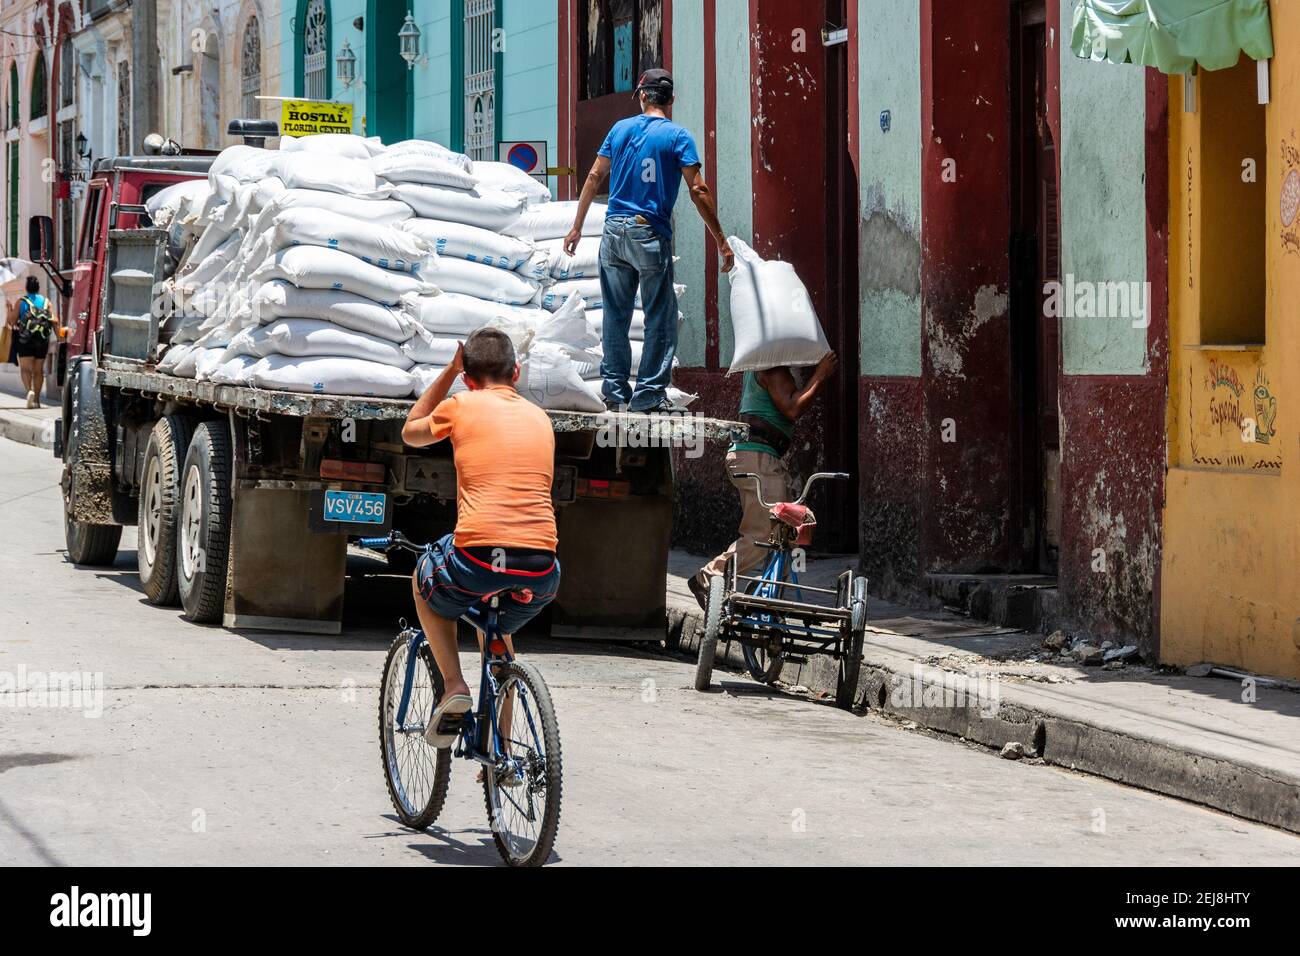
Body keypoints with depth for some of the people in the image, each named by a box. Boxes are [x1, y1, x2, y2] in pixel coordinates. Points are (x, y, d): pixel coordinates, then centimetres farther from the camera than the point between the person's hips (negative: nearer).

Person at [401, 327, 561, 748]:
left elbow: (411, 432, 30)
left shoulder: (461, 406, 8)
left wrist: (449, 372, 34)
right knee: (497, 627, 35)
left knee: (424, 581, 31)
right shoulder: (539, 417, 19)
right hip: (541, 569, 4)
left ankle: (453, 686, 13)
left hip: (479, 554, -4)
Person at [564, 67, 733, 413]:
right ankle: (649, 393, -1)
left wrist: (577, 226, 18)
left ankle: (614, 390, 11)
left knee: (615, 314, 11)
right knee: (659, 317, 3)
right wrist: (721, 241, -5)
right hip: (651, 235, -4)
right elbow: (698, 190, -8)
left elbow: (594, 178, 10)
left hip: (615, 232, 4)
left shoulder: (620, 129, 8)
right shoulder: (678, 136, -2)